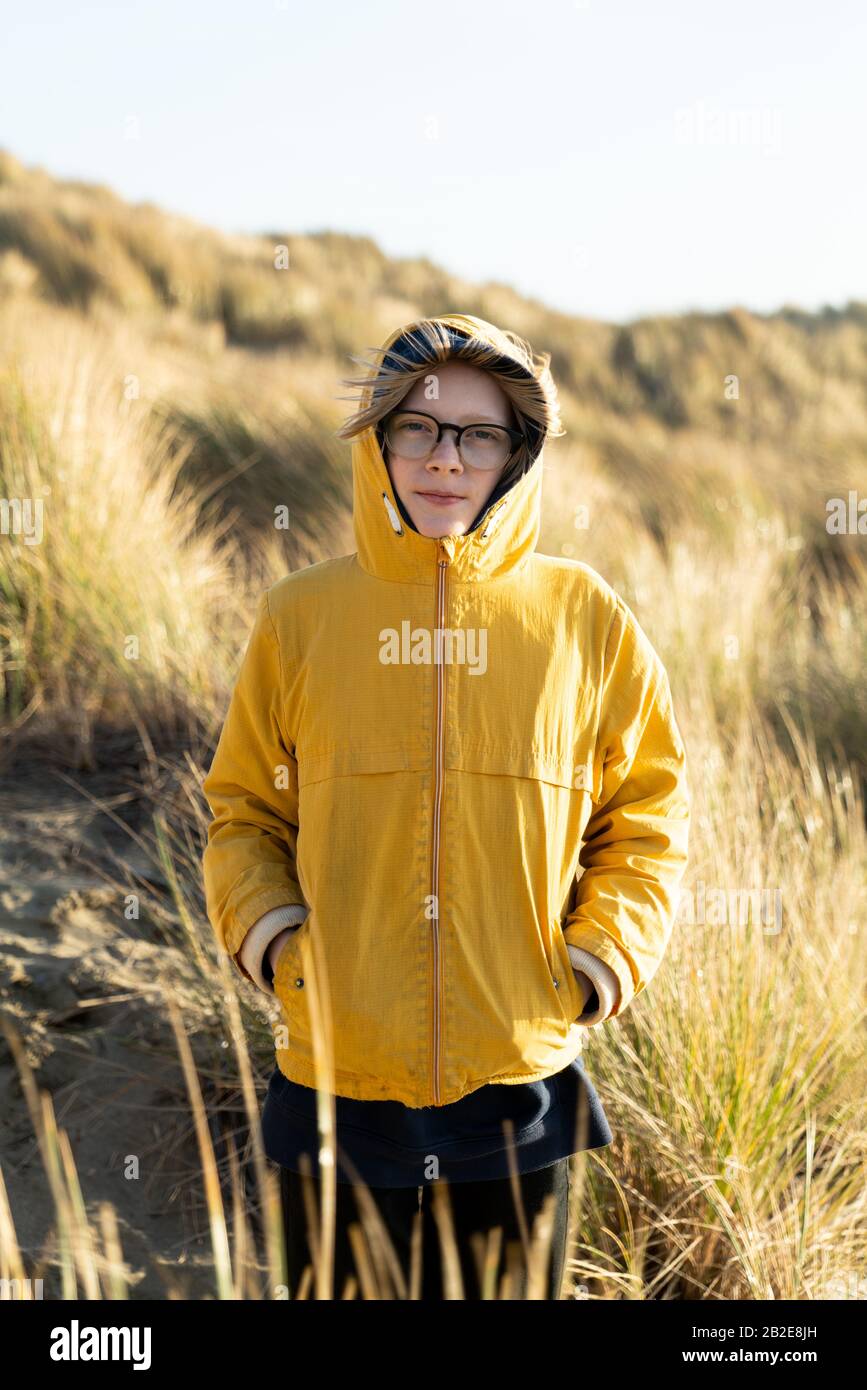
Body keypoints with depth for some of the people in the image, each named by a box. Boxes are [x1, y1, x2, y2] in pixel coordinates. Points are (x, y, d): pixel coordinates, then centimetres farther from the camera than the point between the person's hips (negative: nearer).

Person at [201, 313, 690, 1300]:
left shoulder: (583, 618, 1)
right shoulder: (300, 616, 2)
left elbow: (646, 816, 9)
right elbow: (244, 810, 10)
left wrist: (601, 960, -4)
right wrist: (270, 938, -6)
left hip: (522, 1091, 0)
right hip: (335, 1088, 0)